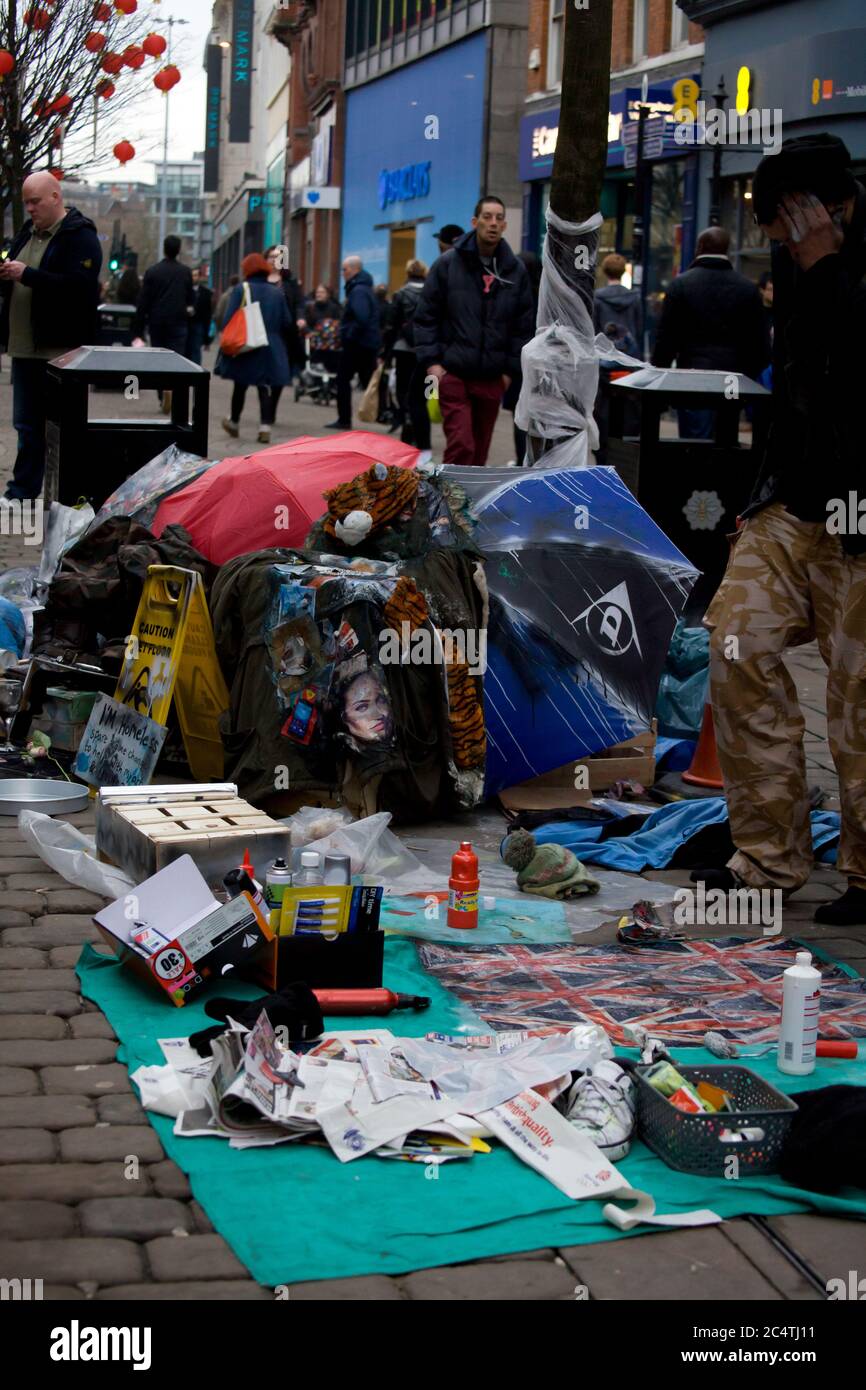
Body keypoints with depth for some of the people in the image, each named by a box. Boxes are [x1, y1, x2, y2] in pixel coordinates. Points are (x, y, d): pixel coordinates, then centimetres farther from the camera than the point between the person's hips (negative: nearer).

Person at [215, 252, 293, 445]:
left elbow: (229, 320, -11)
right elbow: (286, 323, 6)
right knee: (265, 387, 3)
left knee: (240, 385, 12)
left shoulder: (240, 290, -7)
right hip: (270, 349, 2)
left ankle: (234, 422, 27)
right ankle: (265, 427, -10)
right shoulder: (277, 292, 3)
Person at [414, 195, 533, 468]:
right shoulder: (448, 264, -1)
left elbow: (523, 325, 12)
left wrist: (511, 369, 6)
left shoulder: (515, 270, 7)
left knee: (480, 451, 10)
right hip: (453, 374, -3)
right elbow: (426, 317, 1)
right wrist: (431, 361, -7)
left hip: (491, 378, 4)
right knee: (461, 446, -14)